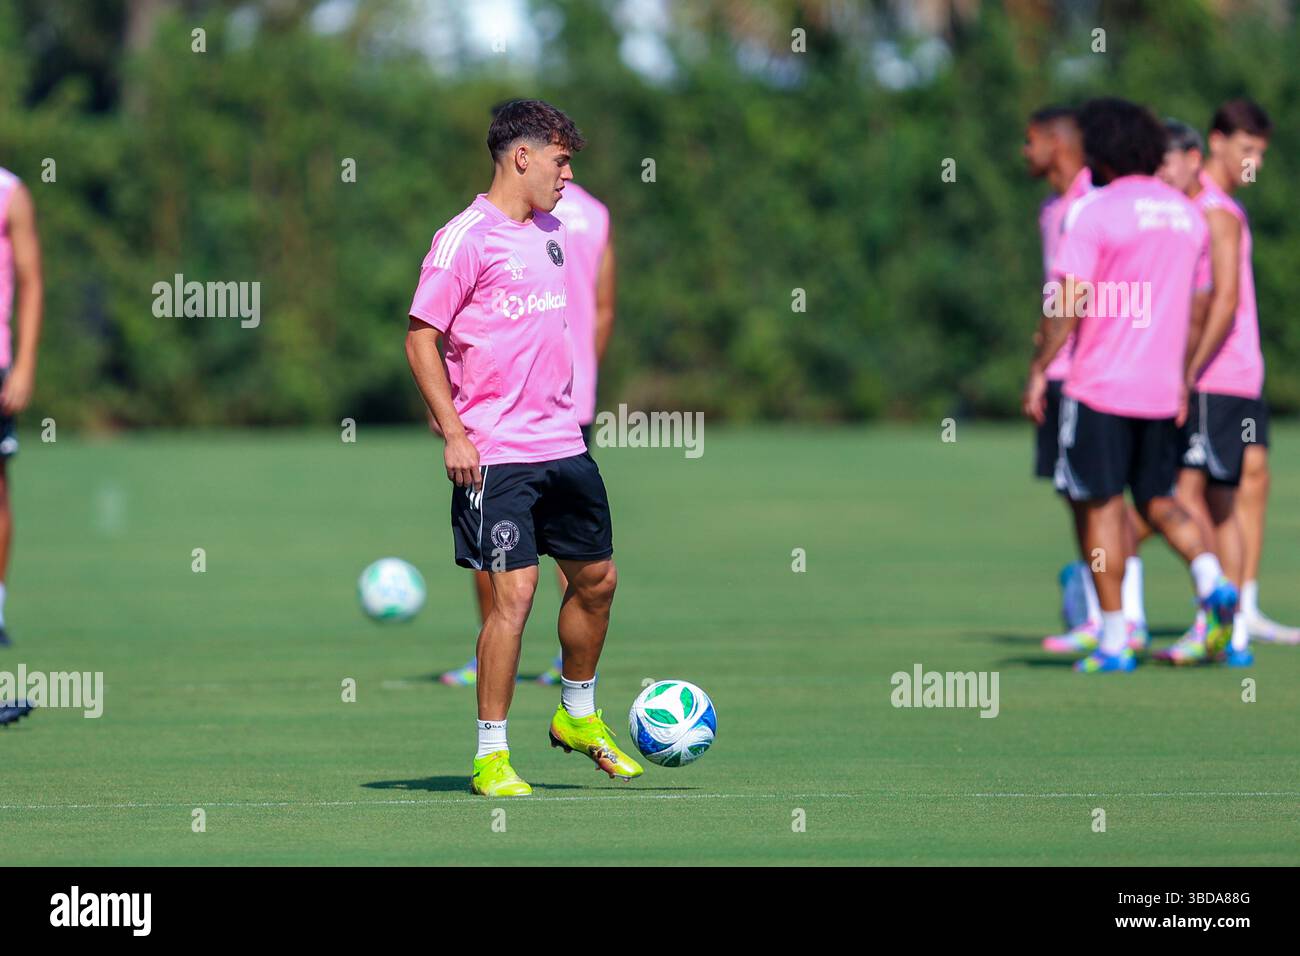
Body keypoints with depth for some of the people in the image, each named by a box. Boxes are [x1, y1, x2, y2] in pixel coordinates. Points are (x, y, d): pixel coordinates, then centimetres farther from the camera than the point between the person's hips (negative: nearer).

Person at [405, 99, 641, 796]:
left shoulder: (551, 233, 14)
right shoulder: (466, 238, -10)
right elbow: (420, 337, -11)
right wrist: (453, 432, -16)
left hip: (563, 445, 8)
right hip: (495, 454, -8)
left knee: (597, 577, 15)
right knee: (514, 591, -12)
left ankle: (578, 717, 35)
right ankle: (491, 756, -4)